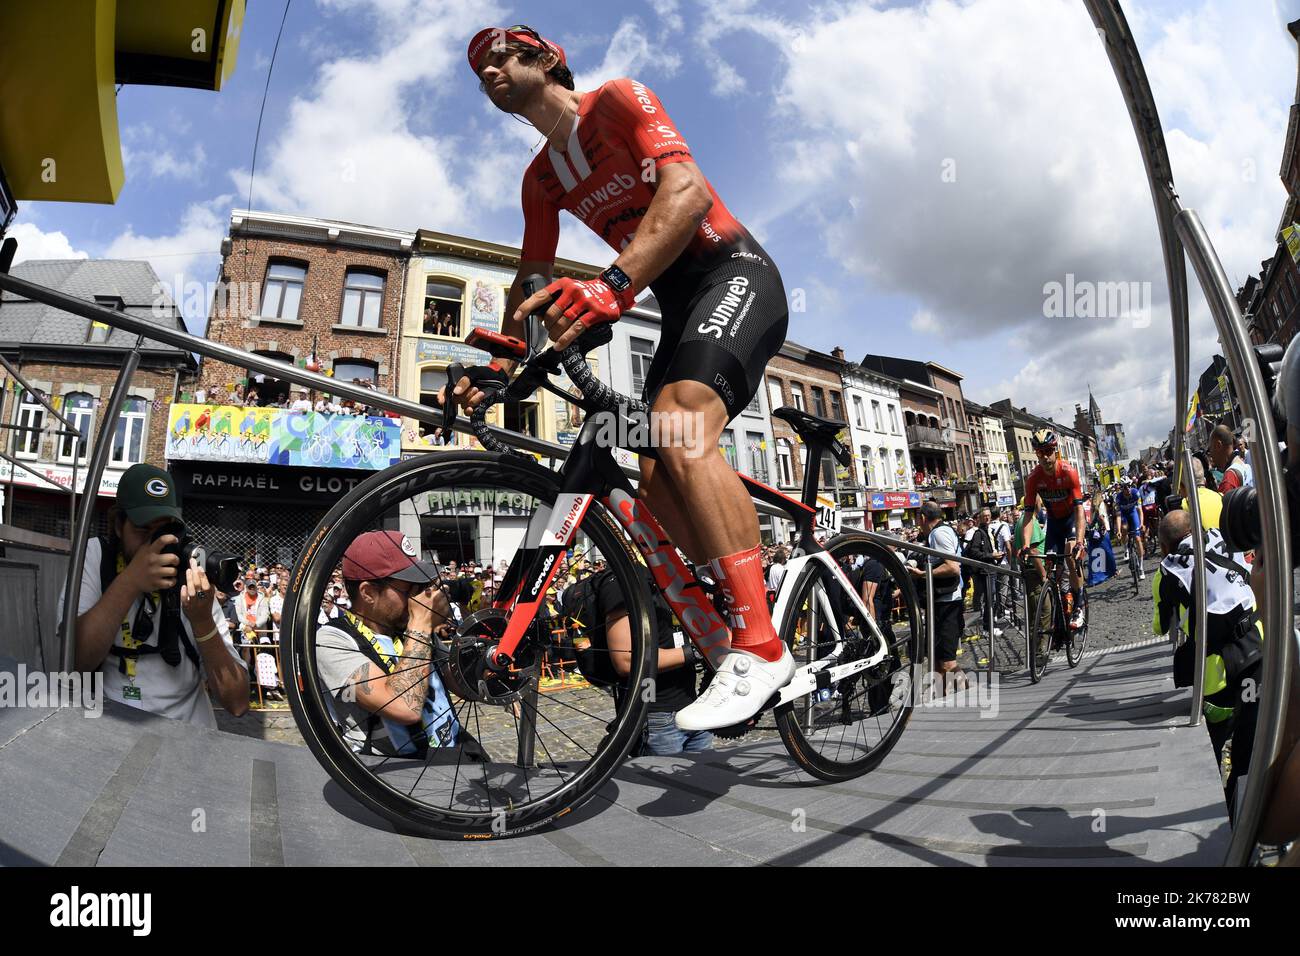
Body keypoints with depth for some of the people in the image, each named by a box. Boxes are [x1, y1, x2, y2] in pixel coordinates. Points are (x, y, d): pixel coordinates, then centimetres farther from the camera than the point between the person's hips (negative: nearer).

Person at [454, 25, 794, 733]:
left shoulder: (615, 100, -5)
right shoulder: (542, 179, 16)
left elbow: (688, 191, -23)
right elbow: (532, 286, 16)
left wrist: (613, 285, -38)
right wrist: (497, 368, 0)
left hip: (736, 275, -8)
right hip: (679, 304, 8)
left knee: (680, 427, -32)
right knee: (656, 472, -5)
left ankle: (759, 648, -29)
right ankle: (748, 628, 3)